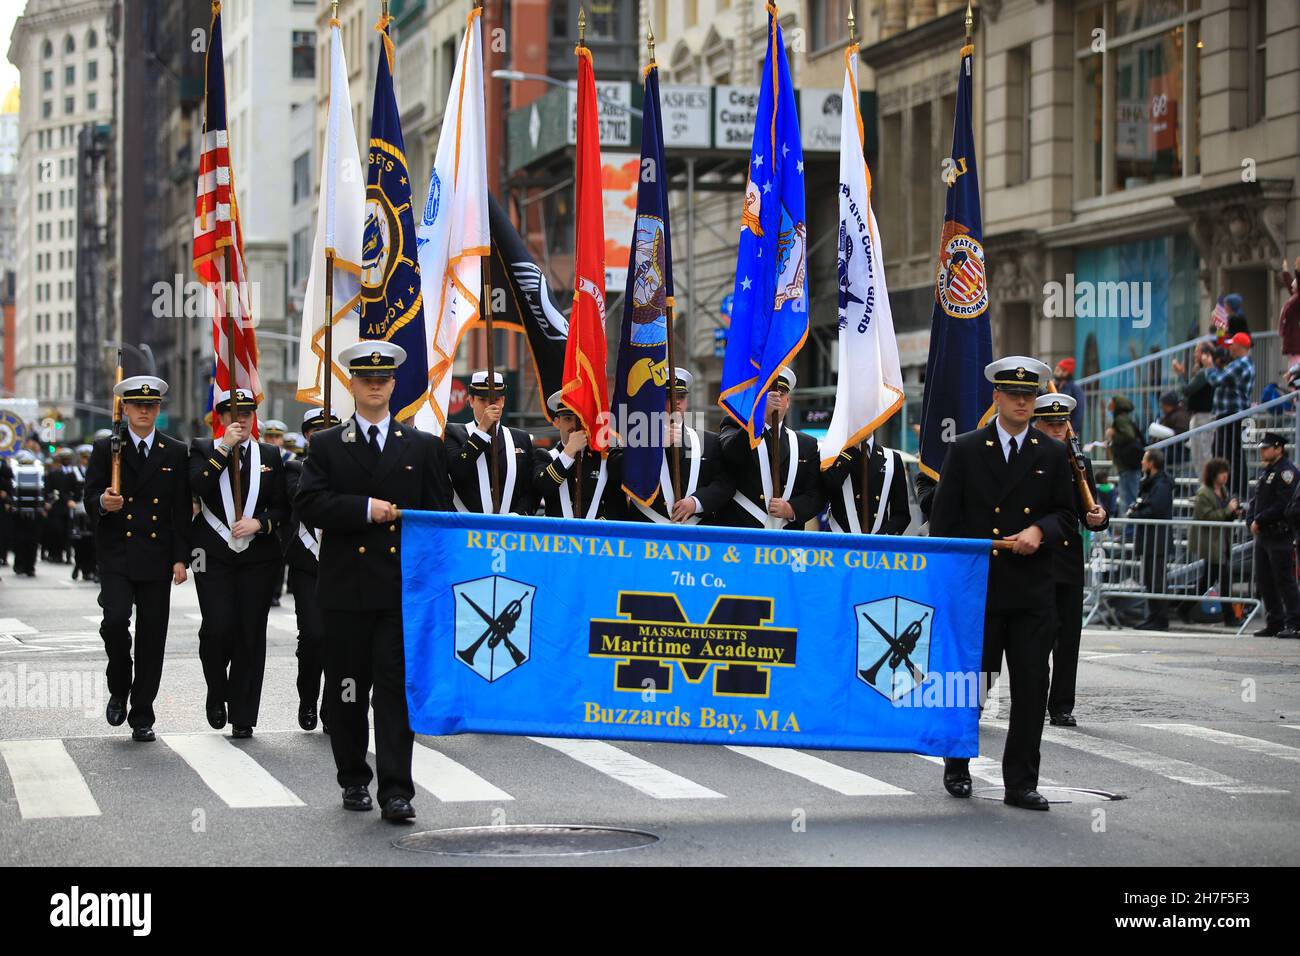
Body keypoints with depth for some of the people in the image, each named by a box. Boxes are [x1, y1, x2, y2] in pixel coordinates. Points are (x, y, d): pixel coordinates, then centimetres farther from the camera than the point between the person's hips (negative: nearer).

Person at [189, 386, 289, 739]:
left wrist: (260, 523, -10)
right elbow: (198, 488, -14)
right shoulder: (203, 449, 5)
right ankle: (217, 694, 16)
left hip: (258, 555, 2)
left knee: (251, 634, 0)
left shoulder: (270, 455, 10)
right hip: (214, 554, -2)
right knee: (218, 629, -12)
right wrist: (224, 448, -14)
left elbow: (282, 507, 9)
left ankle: (243, 716, 7)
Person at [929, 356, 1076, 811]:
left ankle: (1021, 782, 6)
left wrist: (1040, 530, -9)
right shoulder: (966, 450, 3)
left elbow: (1067, 512, 13)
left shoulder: (1052, 454, 9)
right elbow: (944, 516, 4)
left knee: (1031, 686, -1)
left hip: (1033, 589, 2)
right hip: (977, 585, -2)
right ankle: (957, 768, 24)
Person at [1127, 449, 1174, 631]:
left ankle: (1159, 621, -6)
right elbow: (1145, 504, 22)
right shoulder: (1150, 482, 18)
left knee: (1156, 582, -8)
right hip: (1147, 540, 10)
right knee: (1150, 581, 14)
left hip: (1156, 541, -10)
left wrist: (1134, 514, -10)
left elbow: (1154, 511, -23)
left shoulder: (1161, 485, -14)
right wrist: (1134, 507, 1)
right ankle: (1153, 618, 19)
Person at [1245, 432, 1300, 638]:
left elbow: (1282, 505, -19)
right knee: (1264, 580, 10)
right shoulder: (1266, 472, 19)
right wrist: (1252, 521, 1)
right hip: (1263, 536, 10)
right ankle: (1274, 623, 17)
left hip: (1281, 536, -10)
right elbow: (1254, 501, 19)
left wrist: (1260, 521, -16)